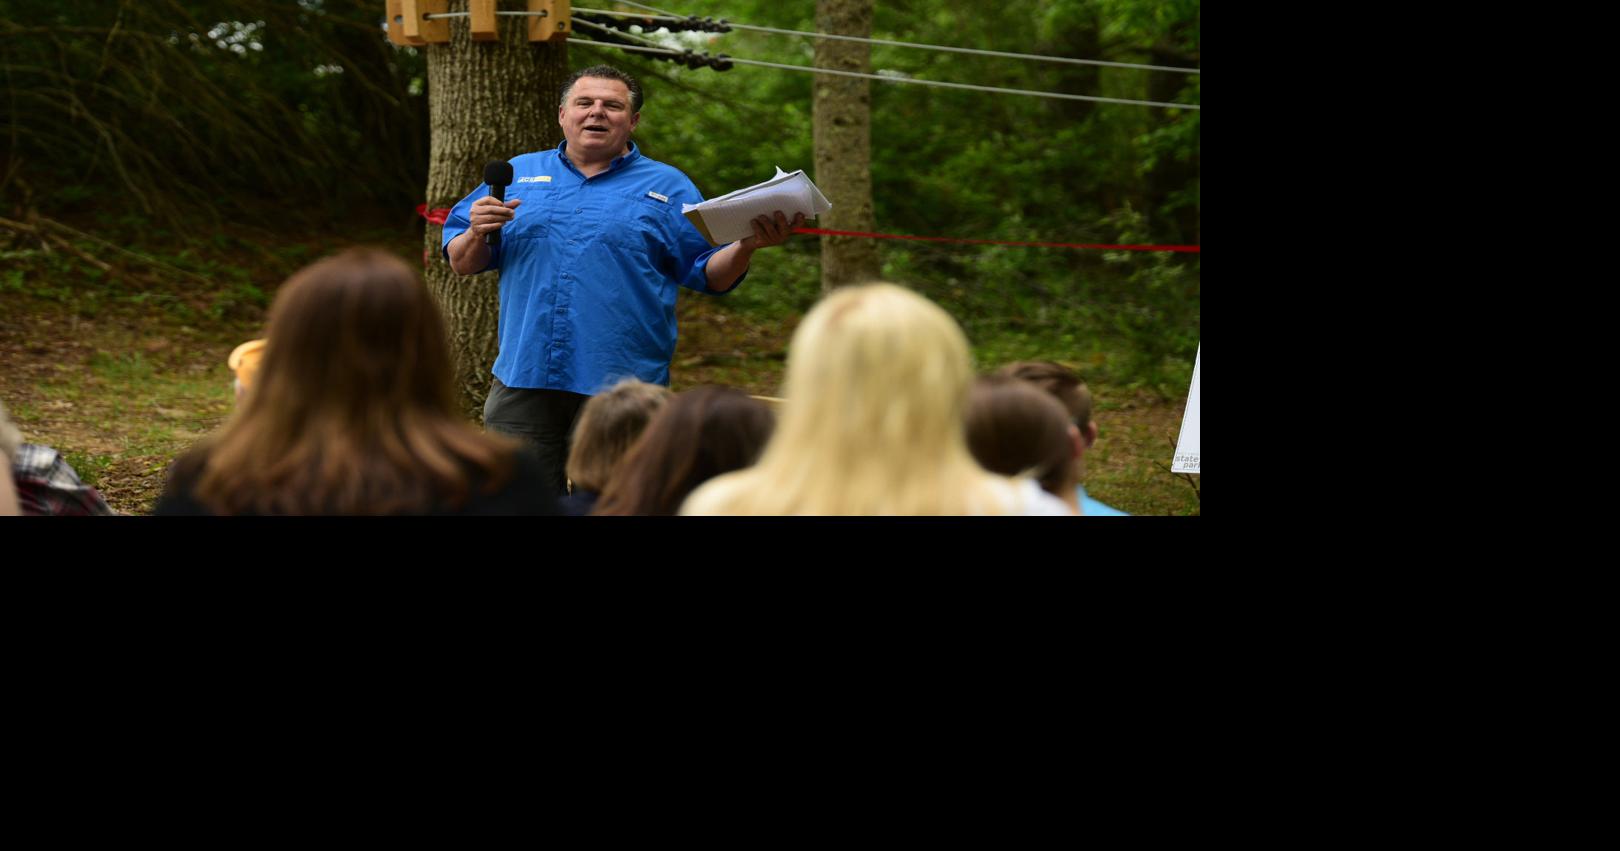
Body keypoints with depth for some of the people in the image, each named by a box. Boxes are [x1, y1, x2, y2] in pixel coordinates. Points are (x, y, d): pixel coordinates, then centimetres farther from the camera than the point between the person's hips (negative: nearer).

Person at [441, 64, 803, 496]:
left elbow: (711, 275, 5)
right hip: (525, 379, 1)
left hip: (620, 387, -1)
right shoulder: (518, 174, 14)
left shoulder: (668, 188, 10)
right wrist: (477, 235, -8)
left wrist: (747, 246, -14)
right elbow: (463, 264, 14)